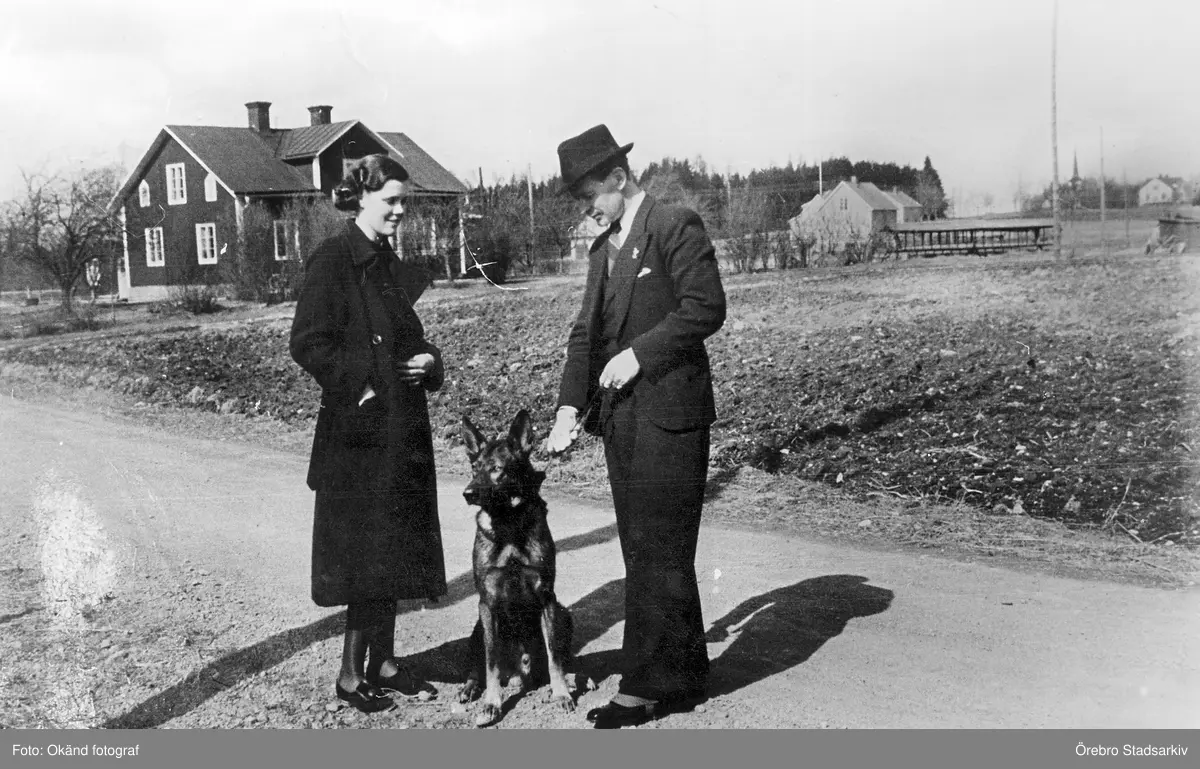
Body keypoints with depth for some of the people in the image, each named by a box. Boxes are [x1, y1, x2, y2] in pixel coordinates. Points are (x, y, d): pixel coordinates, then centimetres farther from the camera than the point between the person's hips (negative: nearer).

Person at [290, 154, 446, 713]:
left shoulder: (393, 267, 14)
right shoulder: (331, 261, -9)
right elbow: (308, 343, -15)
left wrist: (429, 361, 2)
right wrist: (360, 387, -19)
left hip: (402, 427, 8)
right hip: (356, 429, -8)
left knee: (395, 551, 12)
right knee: (365, 555, -4)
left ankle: (382, 663, 22)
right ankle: (351, 675, 8)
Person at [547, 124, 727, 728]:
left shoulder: (677, 227, -6)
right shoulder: (603, 249, 19)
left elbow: (706, 308, -14)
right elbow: (585, 333, 15)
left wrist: (638, 354, -16)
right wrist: (569, 407, 3)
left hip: (669, 413, -8)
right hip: (619, 417, 8)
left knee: (660, 555, -4)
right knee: (646, 555, 12)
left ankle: (649, 686, 4)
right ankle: (685, 674, 24)